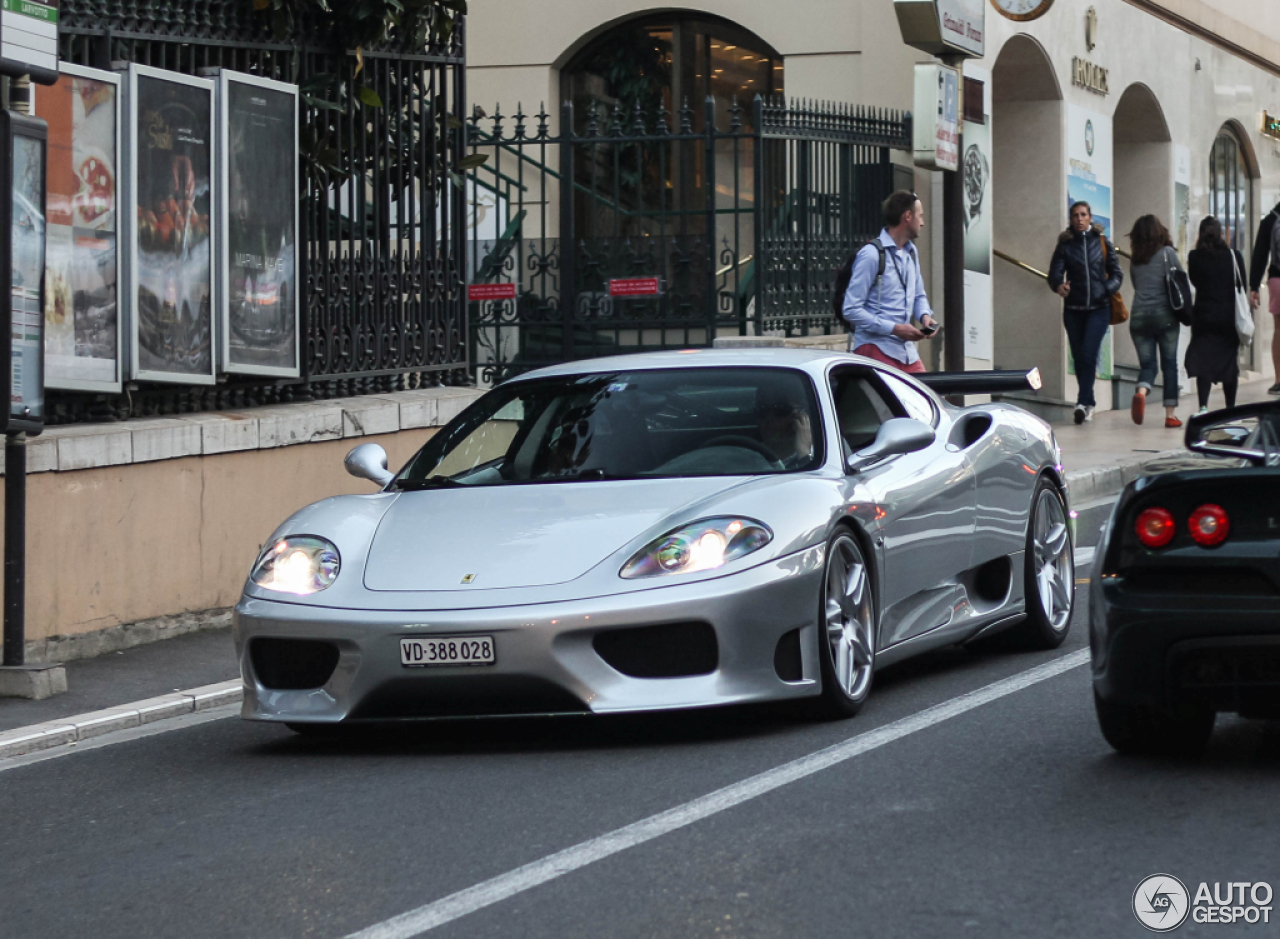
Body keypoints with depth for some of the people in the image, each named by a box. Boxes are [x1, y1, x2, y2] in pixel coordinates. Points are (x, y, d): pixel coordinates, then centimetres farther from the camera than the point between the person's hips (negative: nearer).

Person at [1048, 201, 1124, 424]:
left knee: (1088, 355, -15)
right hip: (1073, 309, 2)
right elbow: (1055, 273, -4)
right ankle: (1089, 402, 18)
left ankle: (1083, 403, -19)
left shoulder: (1101, 242, 6)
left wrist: (1107, 289, -11)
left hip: (1099, 308, -2)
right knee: (1078, 358, 5)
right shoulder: (1065, 245, 6)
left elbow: (1116, 273, 9)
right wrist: (1058, 286, -27)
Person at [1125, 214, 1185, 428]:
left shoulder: (1135, 260, 10)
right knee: (1169, 363, 5)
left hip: (1139, 317, 3)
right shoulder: (1167, 253, 0)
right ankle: (1170, 414, 2)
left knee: (1147, 363, 6)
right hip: (1165, 315, -3)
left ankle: (1141, 392, -26)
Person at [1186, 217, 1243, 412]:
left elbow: (1195, 282, 8)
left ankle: (1203, 406, -22)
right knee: (1229, 360, 12)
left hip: (1203, 316, -1)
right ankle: (1230, 409, 18)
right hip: (1230, 316, 1)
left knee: (1203, 361, -3)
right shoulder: (1234, 255, -2)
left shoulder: (1194, 257, -4)